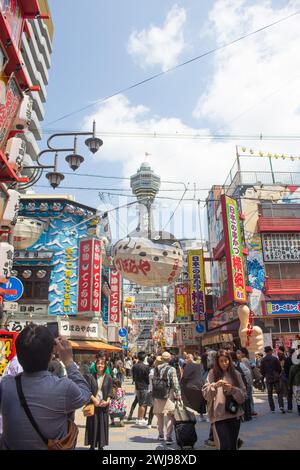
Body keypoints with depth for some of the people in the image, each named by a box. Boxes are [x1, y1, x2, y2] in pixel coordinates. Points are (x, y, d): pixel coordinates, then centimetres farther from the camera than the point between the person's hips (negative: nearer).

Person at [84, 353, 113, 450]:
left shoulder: (108, 378, 1)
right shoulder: (91, 377, -1)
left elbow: (110, 392, 1)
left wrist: (107, 401, -13)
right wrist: (94, 400, -15)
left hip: (104, 405, 1)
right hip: (93, 404, -1)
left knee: (102, 424, 7)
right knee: (93, 424, 5)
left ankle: (101, 445, 20)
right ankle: (92, 445, 18)